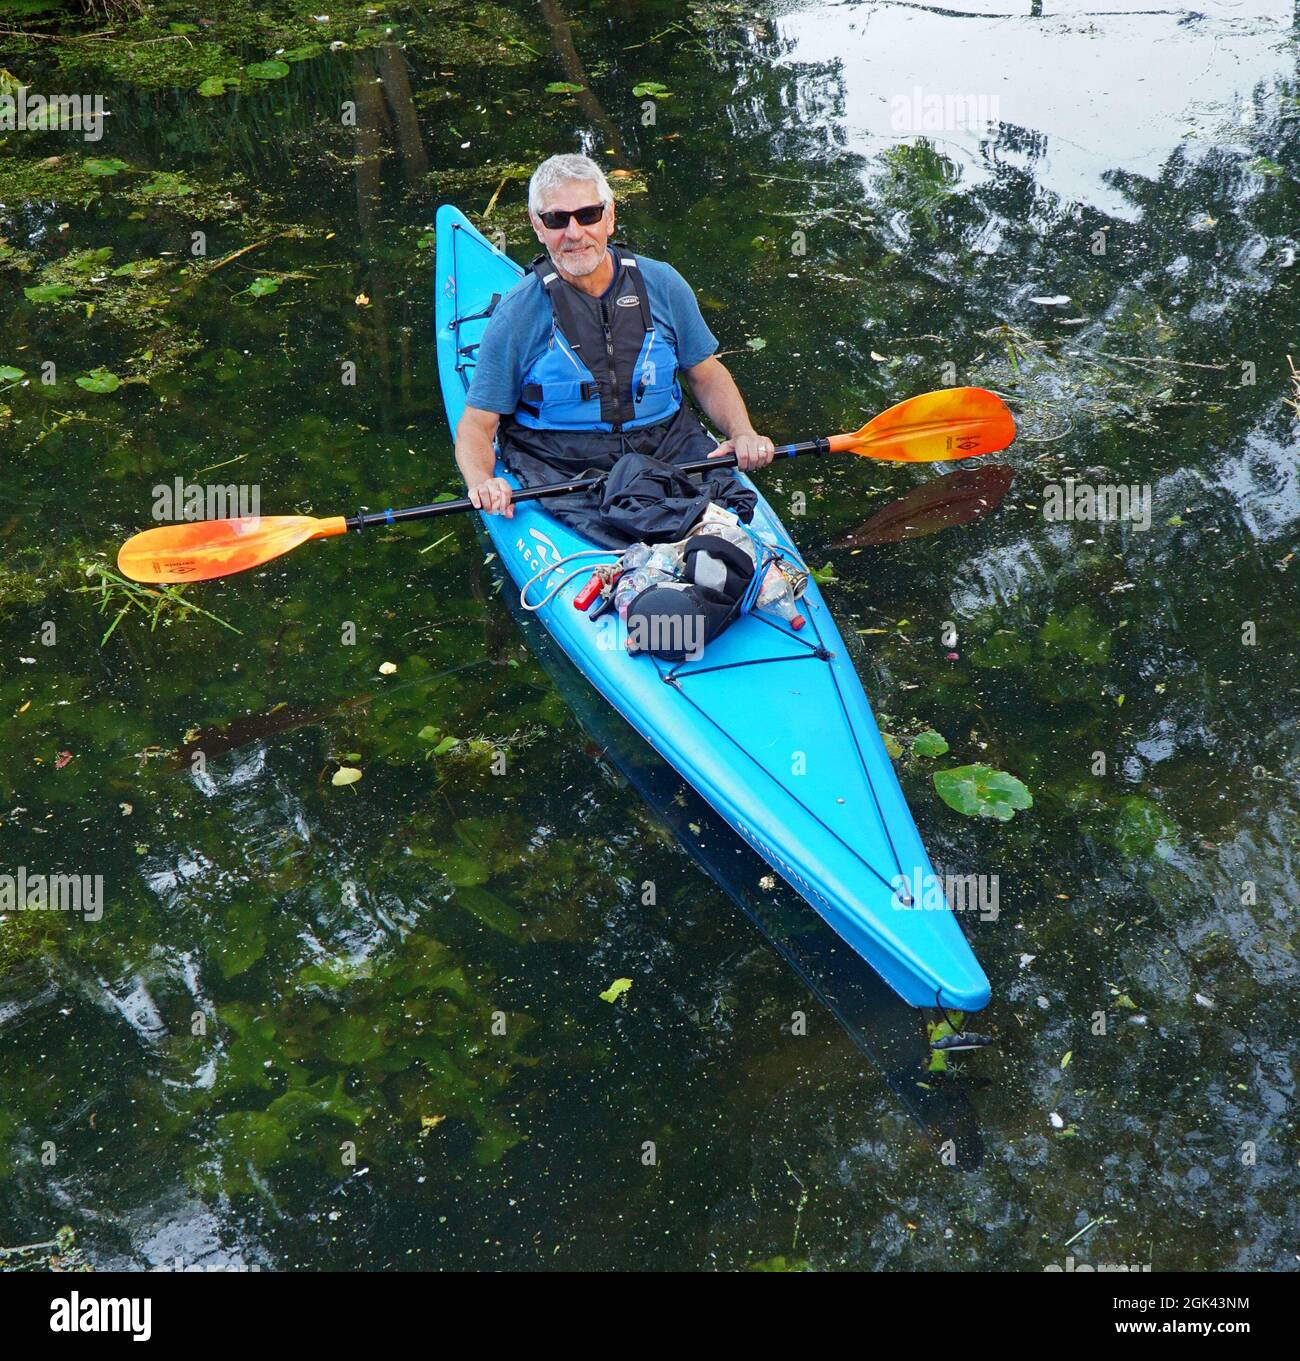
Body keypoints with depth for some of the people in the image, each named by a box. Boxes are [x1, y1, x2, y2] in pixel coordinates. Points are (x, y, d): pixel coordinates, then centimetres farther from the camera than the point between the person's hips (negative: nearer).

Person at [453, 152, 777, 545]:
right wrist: (480, 481, -23)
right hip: (561, 467, -3)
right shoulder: (516, 314, -3)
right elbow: (476, 425, -1)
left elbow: (707, 376, 17)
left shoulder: (661, 284, 5)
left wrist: (742, 432, -2)